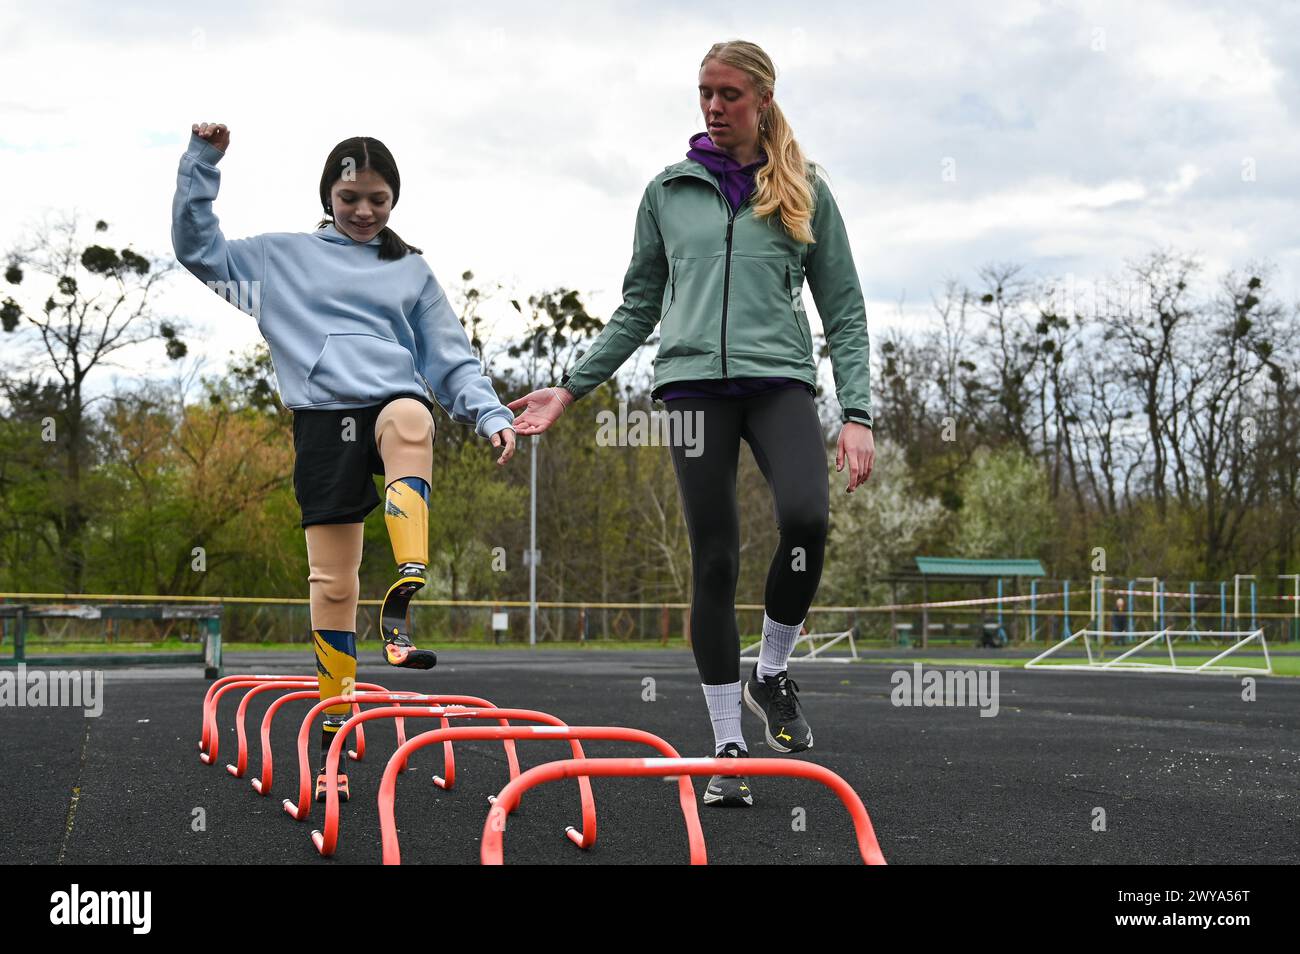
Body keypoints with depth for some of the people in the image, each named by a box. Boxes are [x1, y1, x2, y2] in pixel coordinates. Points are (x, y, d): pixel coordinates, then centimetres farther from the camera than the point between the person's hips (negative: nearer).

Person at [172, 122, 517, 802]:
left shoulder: (411, 271, 21)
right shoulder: (284, 257, 19)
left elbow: (451, 361, 19)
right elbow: (199, 250, 16)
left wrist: (490, 414, 4)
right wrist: (201, 163, 7)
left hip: (395, 400, 0)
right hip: (323, 417, 0)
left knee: (410, 420, -39)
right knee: (332, 583, -5)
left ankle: (404, 600, -41)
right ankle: (336, 729, 6)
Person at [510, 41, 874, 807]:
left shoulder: (807, 191, 10)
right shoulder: (668, 192, 13)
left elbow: (845, 311, 8)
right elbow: (638, 309, 19)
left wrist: (858, 413, -2)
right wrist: (571, 389, 12)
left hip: (780, 377, -1)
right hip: (694, 380, 1)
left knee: (807, 516, -27)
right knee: (714, 561, -3)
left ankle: (773, 673, -1)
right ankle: (729, 747, 6)